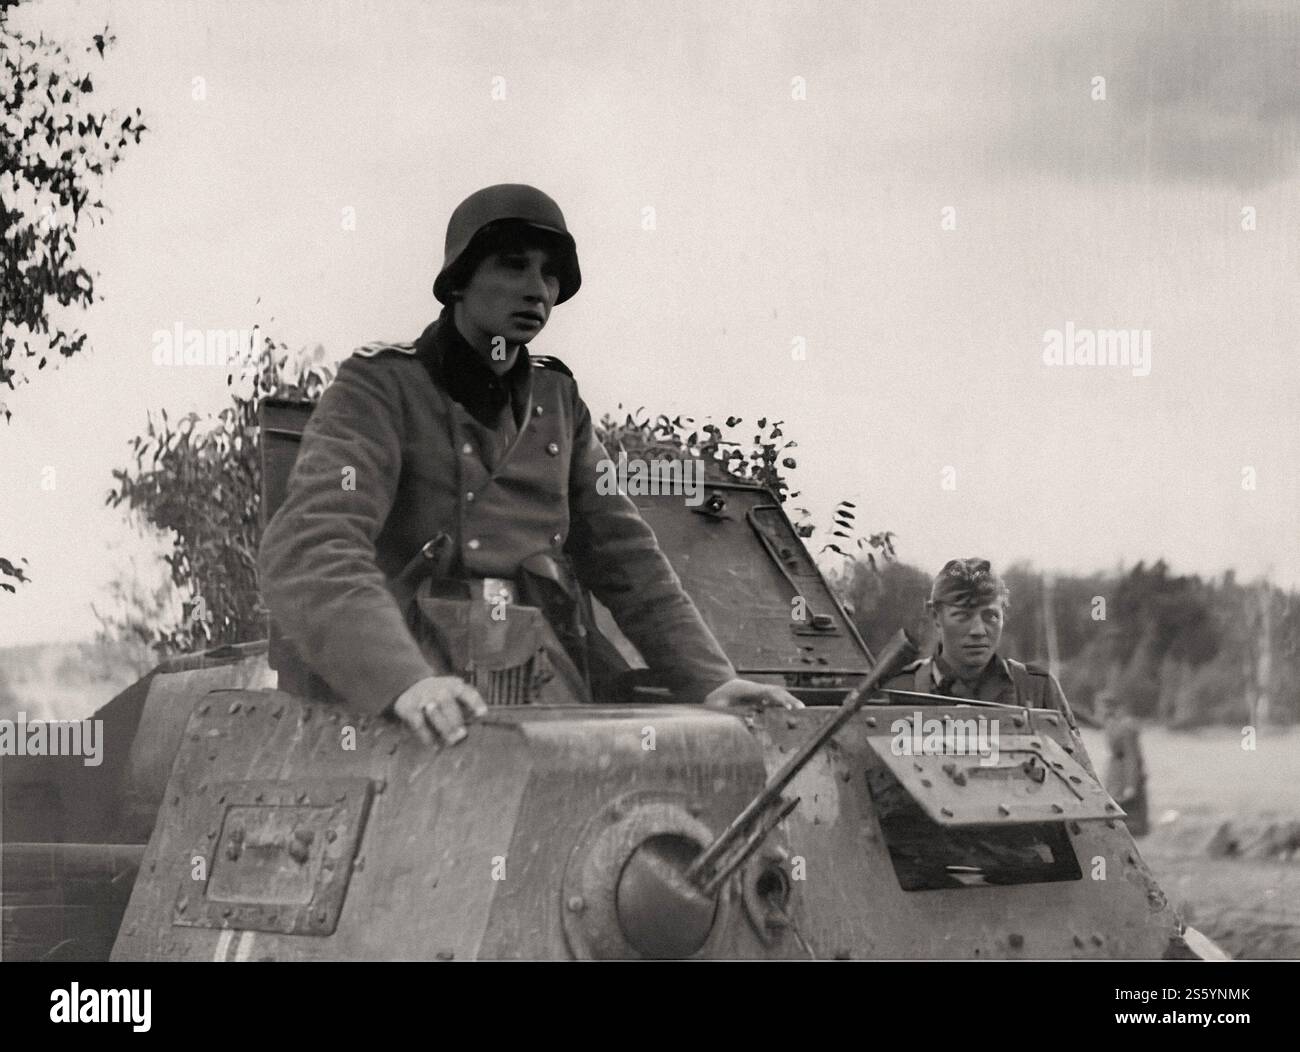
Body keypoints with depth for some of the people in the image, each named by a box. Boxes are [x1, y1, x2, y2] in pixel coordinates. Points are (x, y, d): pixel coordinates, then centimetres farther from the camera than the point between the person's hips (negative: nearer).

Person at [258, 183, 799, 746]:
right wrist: (403, 679, -33)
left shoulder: (558, 402, 18)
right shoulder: (379, 387, 0)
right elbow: (309, 551, -16)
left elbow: (622, 553, 18)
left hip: (543, 706, 5)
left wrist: (708, 679, 2)